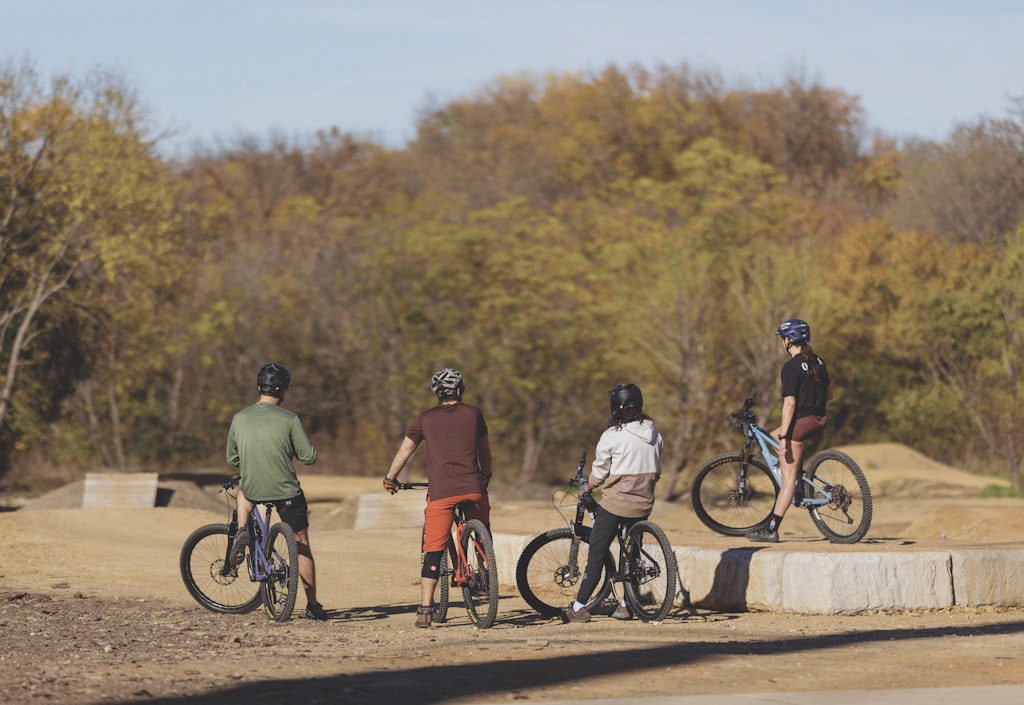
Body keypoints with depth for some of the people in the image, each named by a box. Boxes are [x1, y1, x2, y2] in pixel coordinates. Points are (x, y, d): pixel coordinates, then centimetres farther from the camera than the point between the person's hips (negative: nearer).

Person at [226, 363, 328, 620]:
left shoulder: (240, 418, -4)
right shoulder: (289, 419, -13)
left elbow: (232, 460, 6)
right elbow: (309, 457, -10)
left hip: (252, 490, 3)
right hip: (287, 492, -2)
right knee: (302, 546, 13)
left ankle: (242, 531, 14)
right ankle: (312, 605, 15)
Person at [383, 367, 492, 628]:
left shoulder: (426, 419, 10)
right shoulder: (473, 413, 11)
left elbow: (404, 451, 14)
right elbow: (484, 450, 23)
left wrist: (390, 479, 29)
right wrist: (486, 475, 41)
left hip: (440, 493, -1)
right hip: (472, 488, 1)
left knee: (433, 551, -1)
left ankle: (425, 610, -6)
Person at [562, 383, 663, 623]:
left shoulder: (612, 435, -14)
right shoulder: (654, 435, 4)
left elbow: (600, 471, -6)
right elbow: (656, 472, 12)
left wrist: (587, 487, 13)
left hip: (614, 503, -5)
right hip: (642, 504, 5)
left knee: (596, 554, 0)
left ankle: (579, 607, -1)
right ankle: (626, 604, 19)